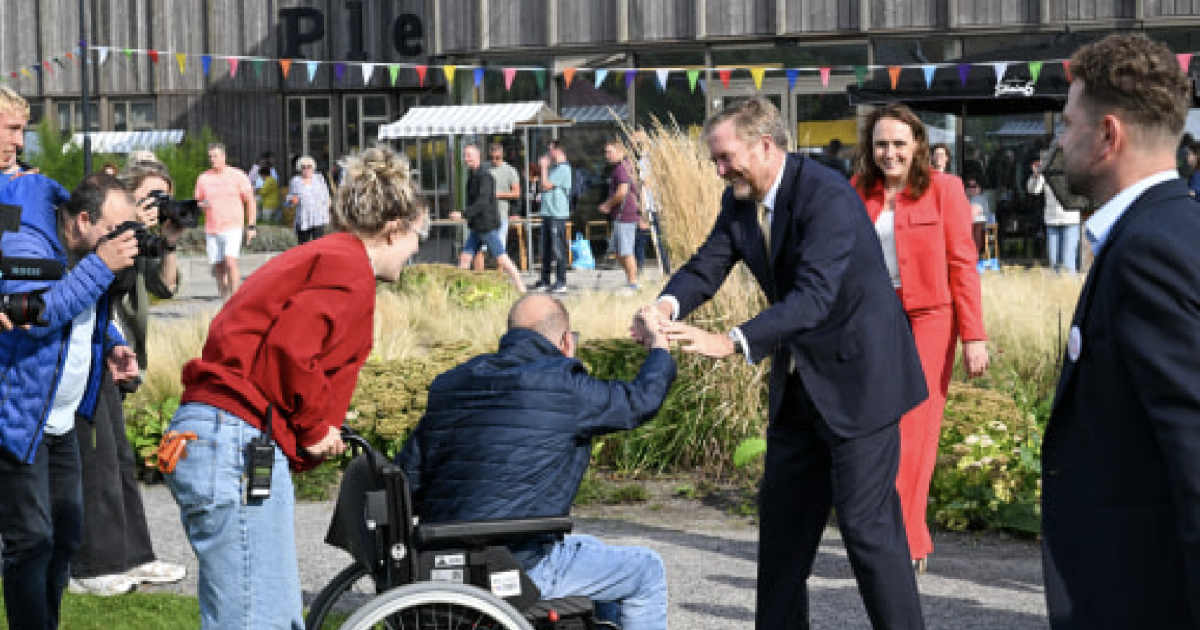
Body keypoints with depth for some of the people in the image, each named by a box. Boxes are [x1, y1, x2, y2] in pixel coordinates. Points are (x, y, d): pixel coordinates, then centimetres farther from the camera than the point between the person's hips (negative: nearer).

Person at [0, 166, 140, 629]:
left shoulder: (90, 250, 7)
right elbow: (38, 313, -36)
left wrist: (111, 346, 5)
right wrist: (102, 267, -34)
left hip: (61, 419, 9)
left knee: (66, 535, 14)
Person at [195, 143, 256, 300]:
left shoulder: (237, 176, 1)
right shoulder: (203, 178, 9)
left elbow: (250, 201, 5)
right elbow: (197, 202, 18)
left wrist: (251, 226, -1)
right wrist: (202, 204, -7)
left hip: (233, 227, -4)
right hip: (211, 231, 4)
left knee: (230, 262, -19)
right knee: (217, 268, 4)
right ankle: (224, 298, 15)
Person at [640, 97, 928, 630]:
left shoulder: (827, 196, -24)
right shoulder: (739, 202, 2)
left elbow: (815, 295, -33)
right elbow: (707, 266, 0)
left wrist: (732, 343, -41)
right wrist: (668, 304, -24)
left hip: (857, 376, -9)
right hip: (799, 382, 9)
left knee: (867, 521, -7)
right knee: (782, 513, 14)